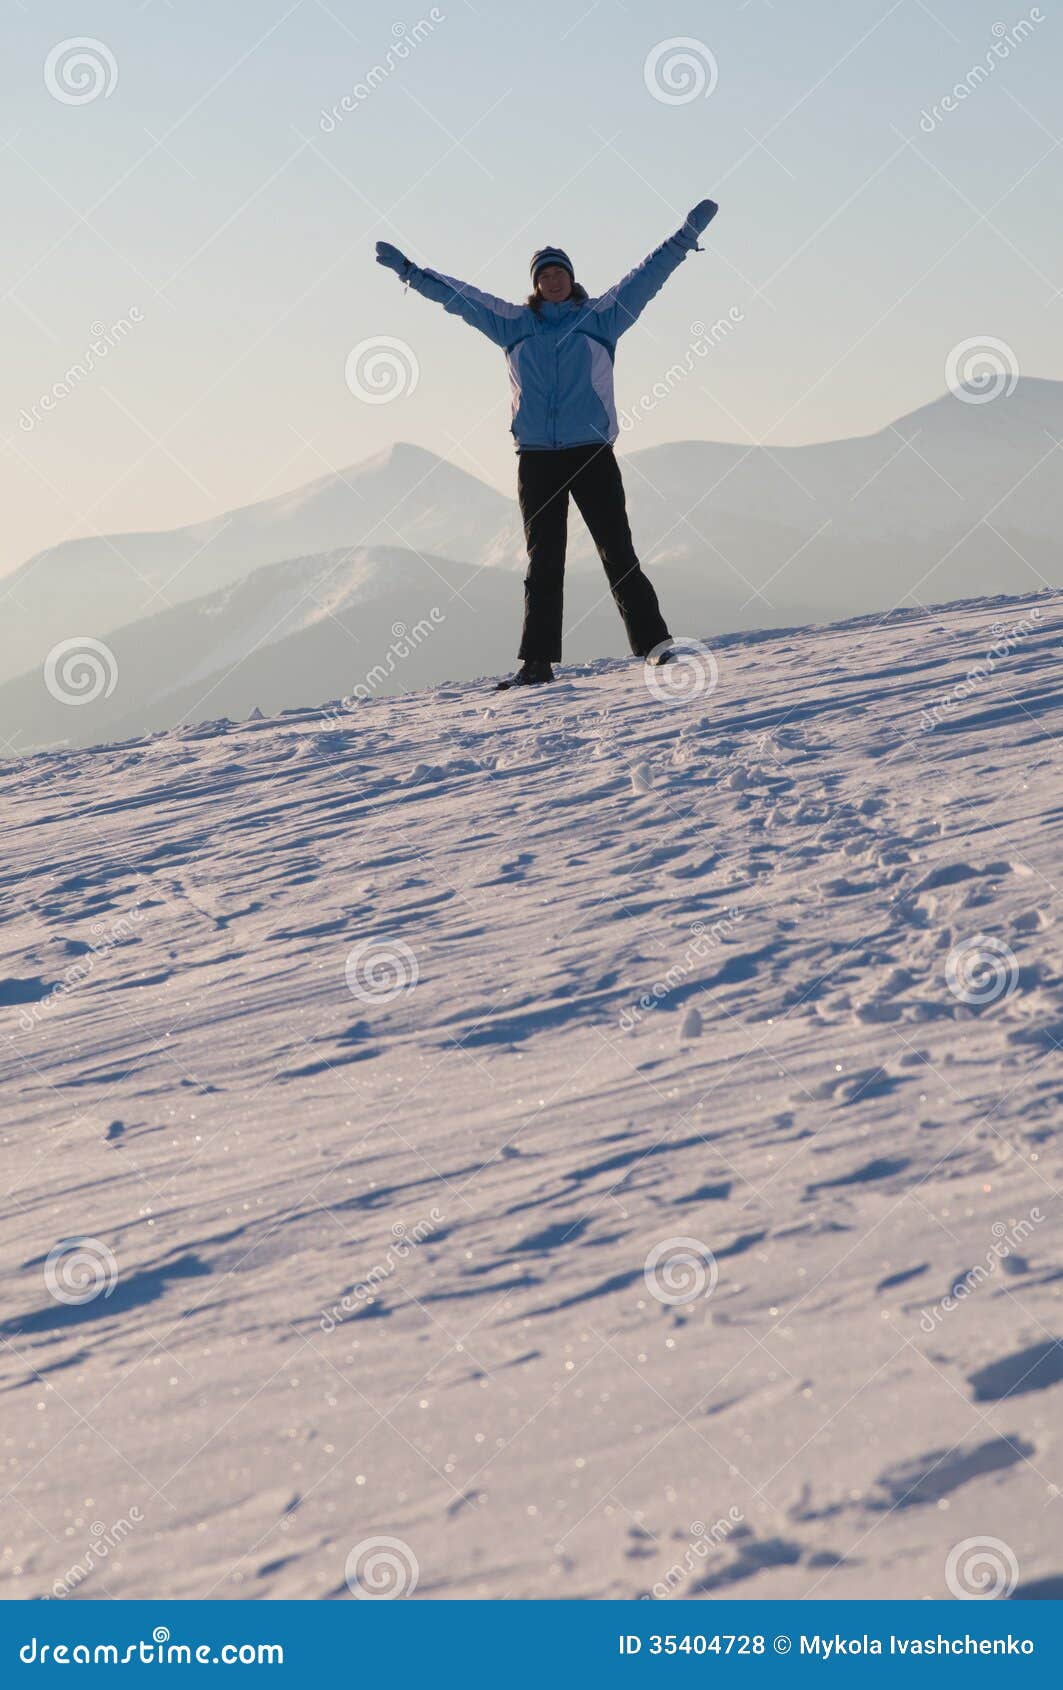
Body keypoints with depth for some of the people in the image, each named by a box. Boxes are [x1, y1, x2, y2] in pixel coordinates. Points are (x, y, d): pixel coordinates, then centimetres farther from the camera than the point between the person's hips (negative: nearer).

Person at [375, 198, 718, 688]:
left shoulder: (600, 316, 8)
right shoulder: (515, 324, 13)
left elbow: (649, 274, 7)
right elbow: (458, 296, 18)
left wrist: (689, 233, 3)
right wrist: (409, 271, 17)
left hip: (592, 454, -2)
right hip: (536, 459, 2)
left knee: (618, 554, -4)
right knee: (543, 563, 3)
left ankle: (654, 643, -3)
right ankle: (537, 662, 2)